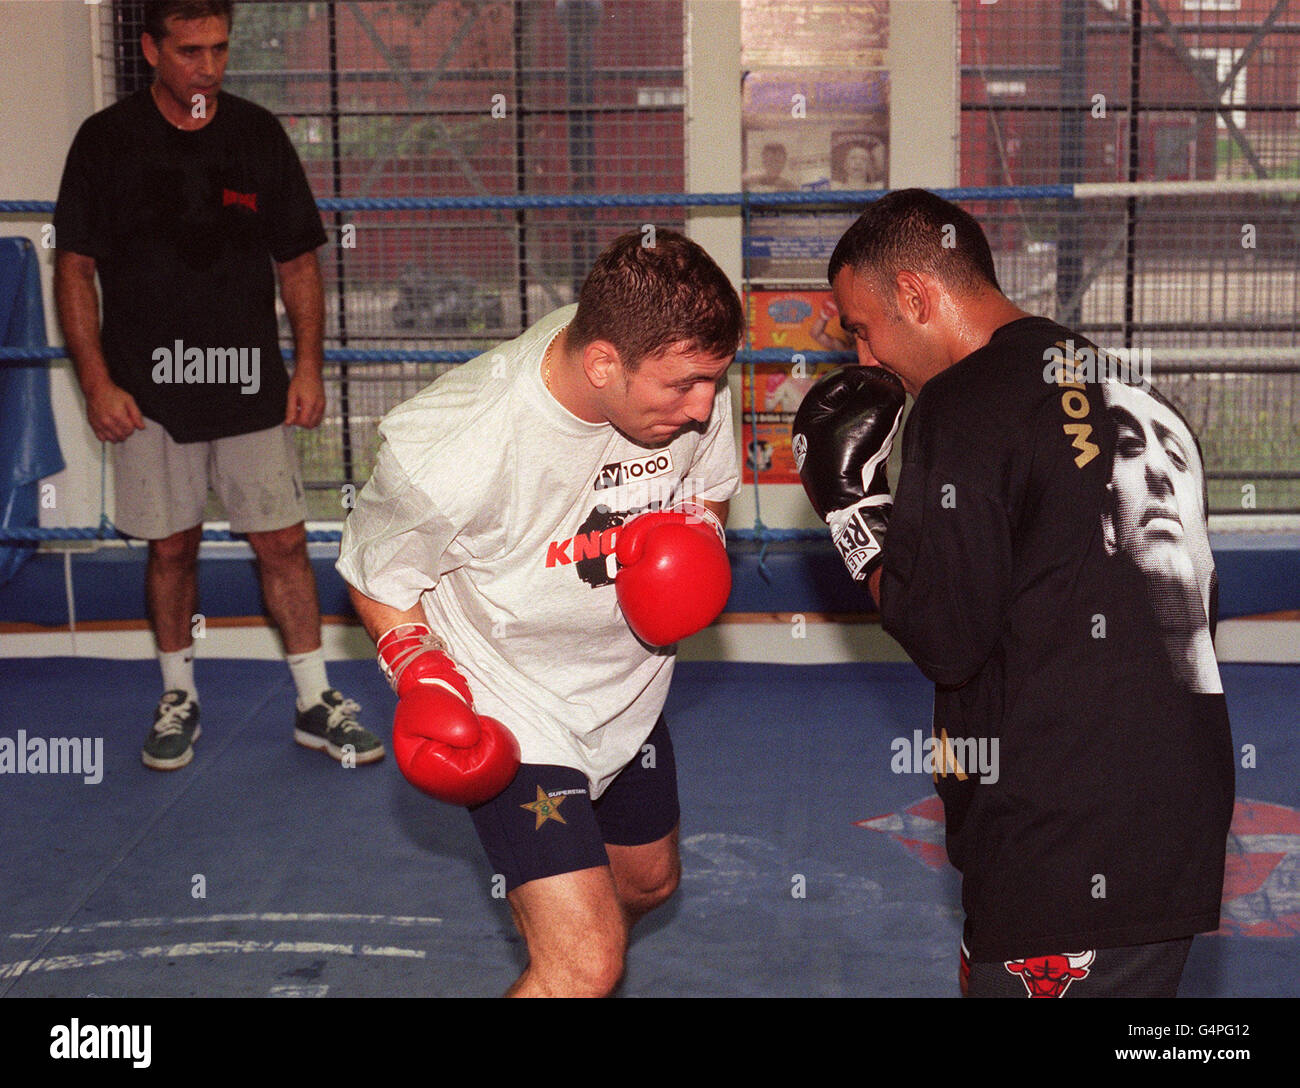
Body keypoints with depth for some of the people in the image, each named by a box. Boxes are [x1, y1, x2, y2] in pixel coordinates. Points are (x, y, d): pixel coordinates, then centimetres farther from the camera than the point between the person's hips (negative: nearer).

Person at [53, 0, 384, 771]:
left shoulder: (258, 135, 4)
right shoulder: (107, 141, -2)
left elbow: (299, 262, 9)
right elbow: (76, 267, 1)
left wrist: (309, 368, 2)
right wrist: (97, 381, -6)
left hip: (252, 382, 1)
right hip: (150, 388, -1)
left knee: (283, 541, 2)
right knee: (172, 545, 8)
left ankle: (316, 703, 13)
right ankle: (178, 698, 25)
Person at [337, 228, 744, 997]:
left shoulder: (689, 384, -19)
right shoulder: (452, 449, -34)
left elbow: (712, 491, 4)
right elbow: (377, 576, -14)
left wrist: (698, 534, -19)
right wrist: (424, 681, -28)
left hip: (629, 691, 7)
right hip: (511, 716, -6)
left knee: (648, 882, 28)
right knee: (587, 962, -15)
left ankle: (561, 976, 59)